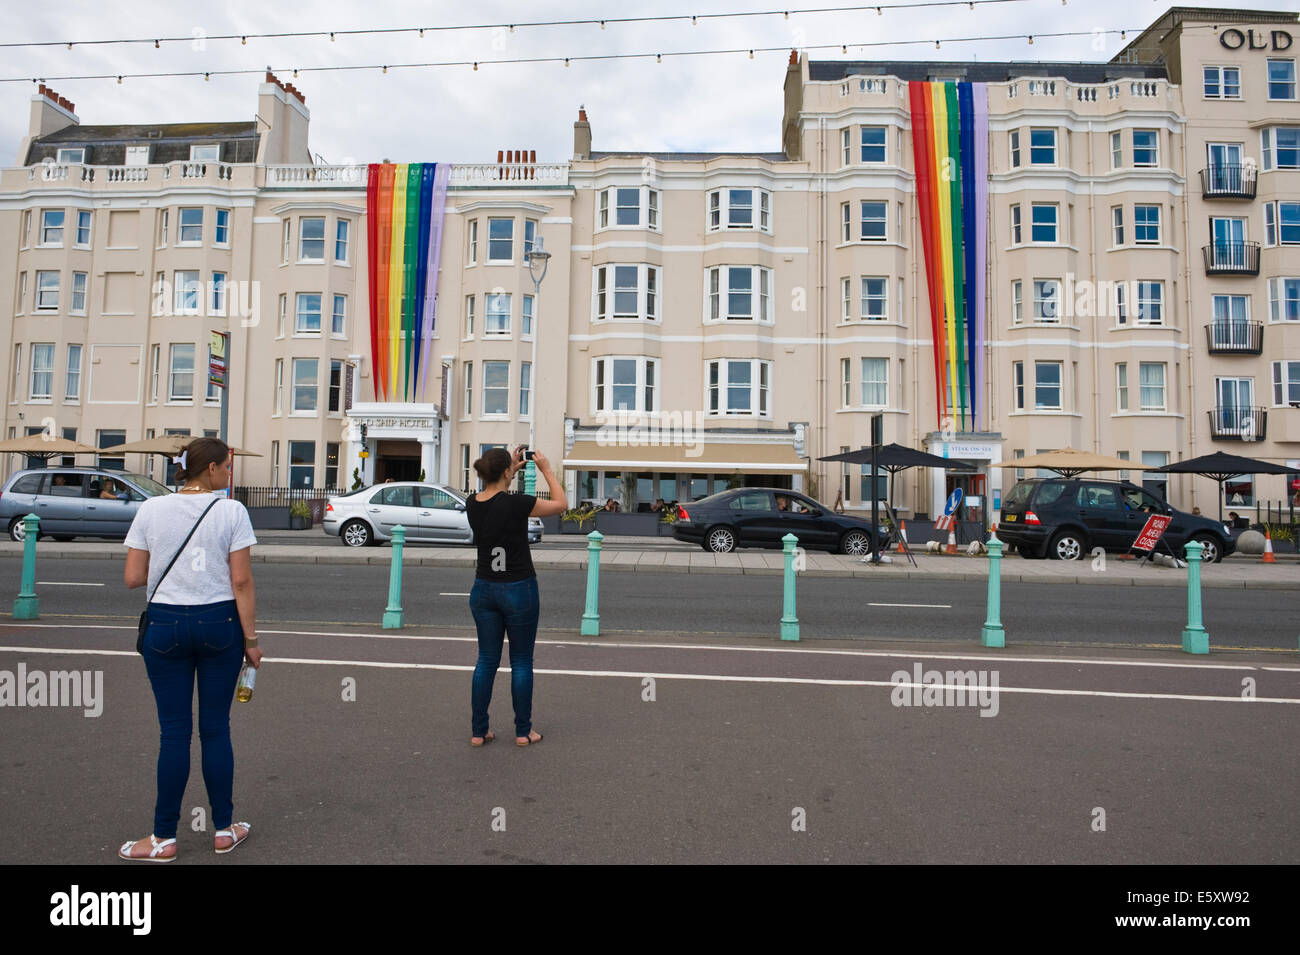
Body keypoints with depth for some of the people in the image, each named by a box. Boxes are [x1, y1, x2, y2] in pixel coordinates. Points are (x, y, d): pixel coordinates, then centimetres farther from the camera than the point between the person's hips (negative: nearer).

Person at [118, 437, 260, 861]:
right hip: (219, 623, -1)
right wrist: (250, 638, -2)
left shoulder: (151, 509, 0)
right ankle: (224, 830, 21)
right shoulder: (231, 511, -8)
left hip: (165, 624, 1)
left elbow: (133, 578, 1)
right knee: (216, 728, 9)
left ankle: (164, 839, 18)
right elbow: (241, 581, -9)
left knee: (174, 731, 9)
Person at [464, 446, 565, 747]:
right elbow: (560, 504, -4)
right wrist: (546, 469, 2)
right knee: (521, 661, 8)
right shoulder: (516, 503, -19)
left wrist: (512, 469, 20)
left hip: (483, 590, 5)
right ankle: (523, 731, 17)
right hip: (519, 590, -5)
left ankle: (478, 731, 18)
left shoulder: (472, 504, -2)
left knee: (486, 660, 13)